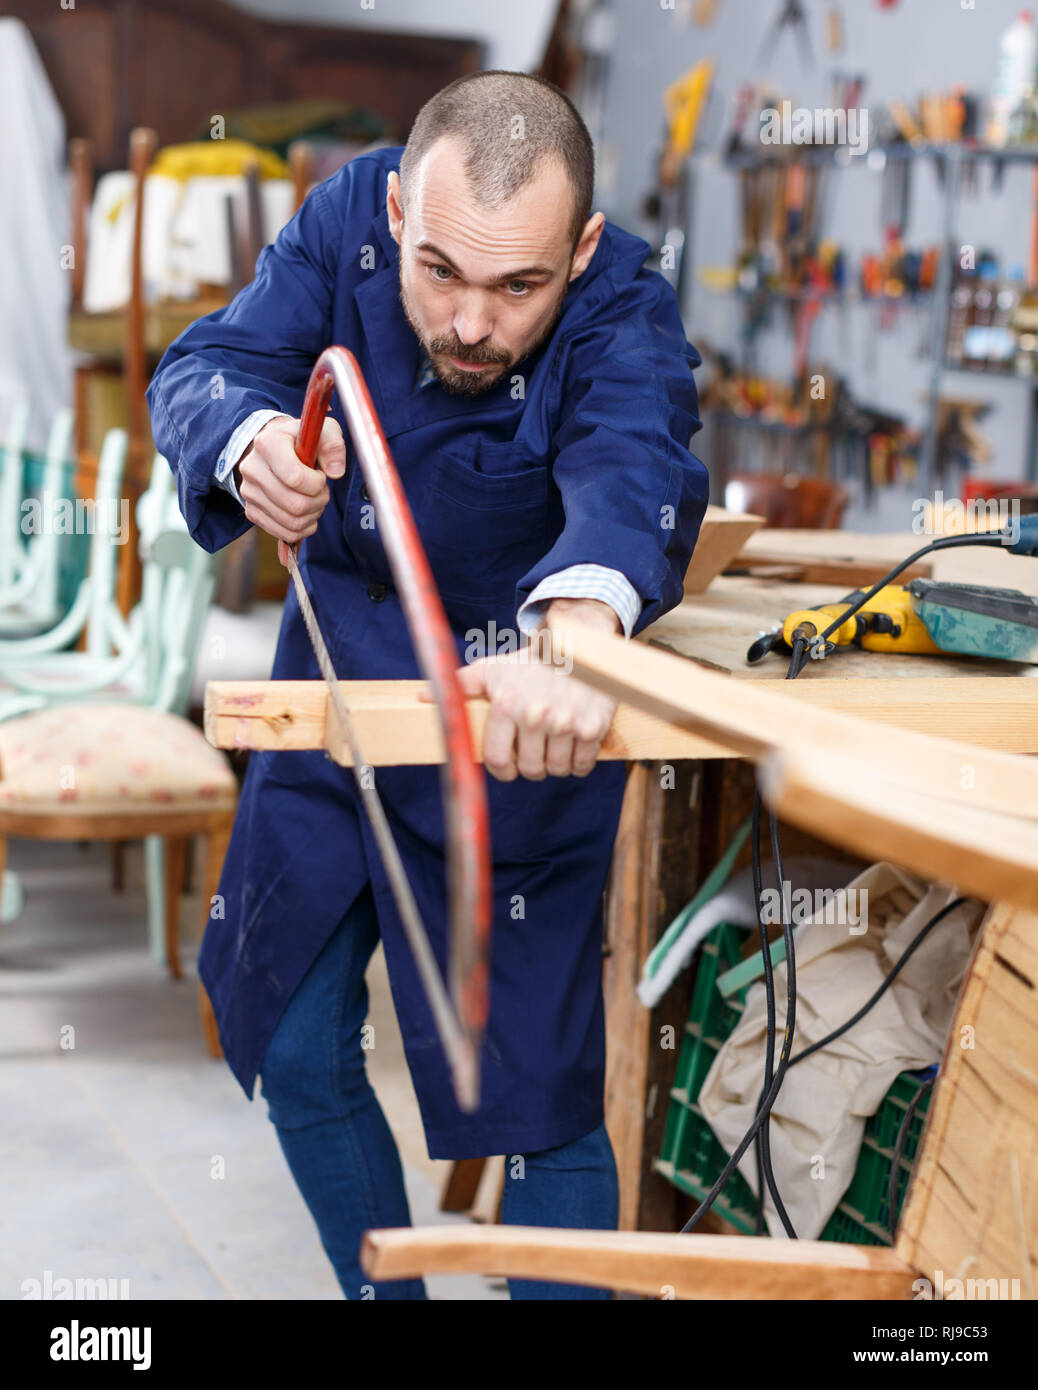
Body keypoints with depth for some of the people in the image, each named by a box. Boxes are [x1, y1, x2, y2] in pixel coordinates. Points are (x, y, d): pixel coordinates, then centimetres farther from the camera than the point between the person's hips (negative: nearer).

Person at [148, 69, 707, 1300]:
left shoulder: (622, 316, -27)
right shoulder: (350, 215, -14)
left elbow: (634, 469, -47)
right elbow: (205, 367, -19)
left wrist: (574, 630, -70)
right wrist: (248, 439, -45)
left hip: (515, 722, -4)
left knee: (537, 1091, -2)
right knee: (297, 1055, 13)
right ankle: (380, 1290, 37)